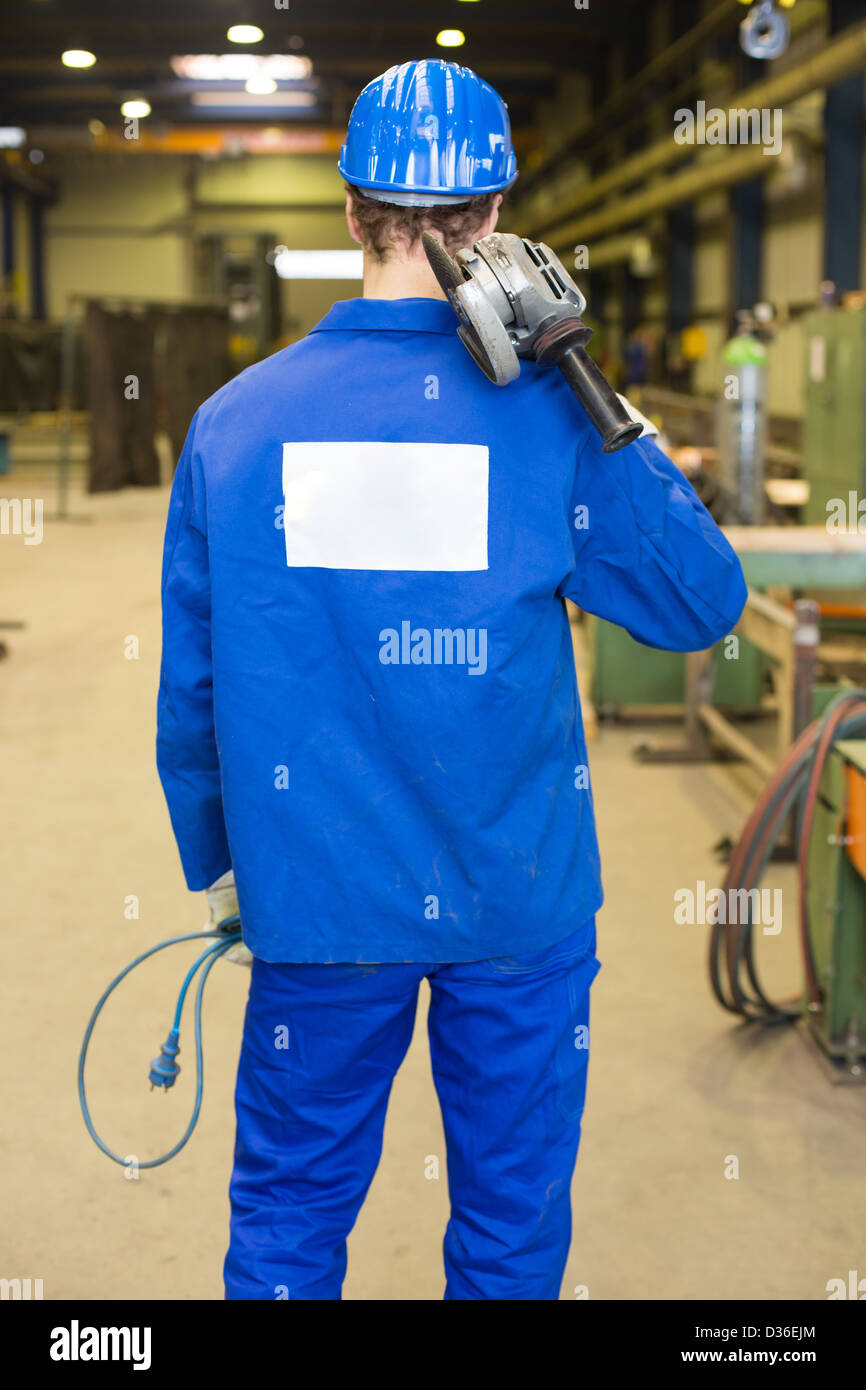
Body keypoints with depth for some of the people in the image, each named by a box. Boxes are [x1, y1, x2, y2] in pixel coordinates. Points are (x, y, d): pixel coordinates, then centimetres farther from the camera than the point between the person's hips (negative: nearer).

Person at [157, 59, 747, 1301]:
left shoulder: (233, 421, -5)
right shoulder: (549, 418, -11)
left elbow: (190, 685, 1)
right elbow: (703, 602, -2)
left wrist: (215, 861, 16)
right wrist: (606, 406, -7)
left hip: (320, 899, 1)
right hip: (522, 898, -1)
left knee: (289, 1219, 19)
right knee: (513, 1228, 17)